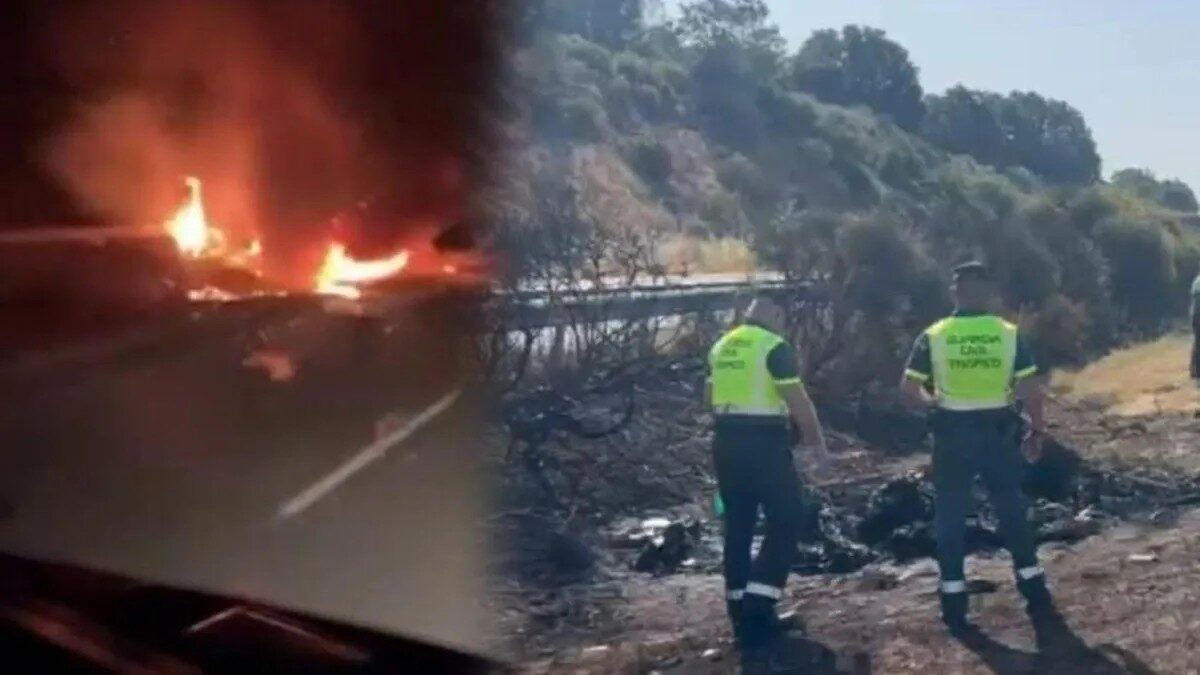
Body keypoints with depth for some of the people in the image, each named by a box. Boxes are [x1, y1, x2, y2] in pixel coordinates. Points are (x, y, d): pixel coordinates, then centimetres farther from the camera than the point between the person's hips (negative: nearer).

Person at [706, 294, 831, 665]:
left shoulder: (721, 347, 12)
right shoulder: (774, 346, -9)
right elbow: (798, 402, -12)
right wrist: (819, 446, -6)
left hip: (725, 443, 7)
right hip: (764, 443, -7)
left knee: (738, 527, 13)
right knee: (785, 524, 0)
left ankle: (743, 616, 18)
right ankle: (755, 614, -10)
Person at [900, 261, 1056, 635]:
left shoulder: (933, 336, -5)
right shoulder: (1009, 335, -4)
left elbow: (909, 388, -5)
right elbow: (1032, 391, -7)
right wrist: (1036, 431, 6)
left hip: (952, 433, -1)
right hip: (998, 431, 1)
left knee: (950, 517, 9)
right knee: (1012, 511, 14)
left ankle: (955, 606, 10)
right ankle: (1036, 595, 20)